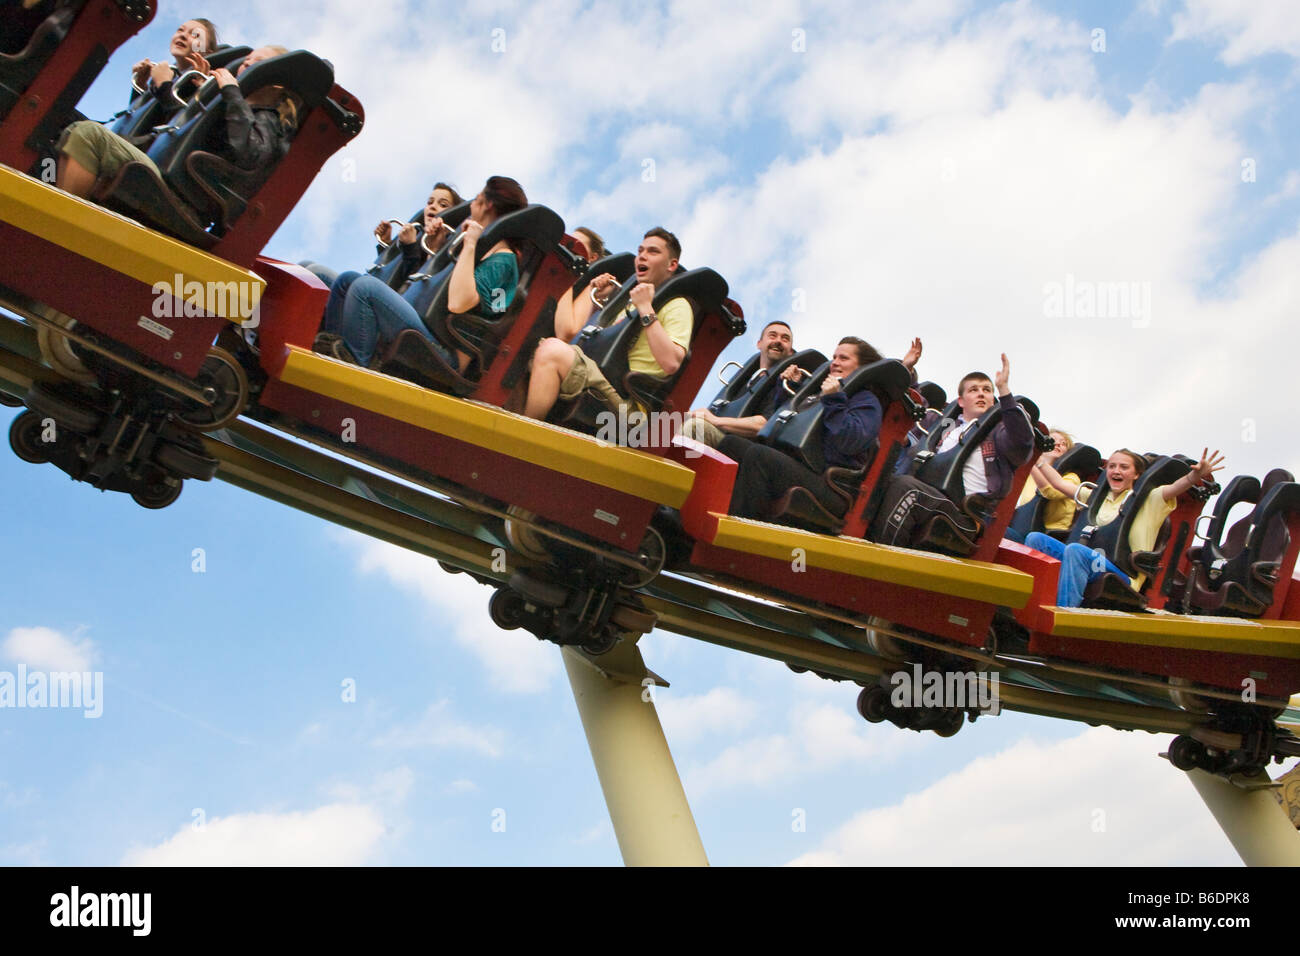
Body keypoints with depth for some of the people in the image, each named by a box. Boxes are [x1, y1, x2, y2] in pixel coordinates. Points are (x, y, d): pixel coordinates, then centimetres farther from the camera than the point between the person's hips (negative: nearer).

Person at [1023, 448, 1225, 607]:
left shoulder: (1148, 501, 8)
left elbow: (1176, 487, -11)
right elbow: (1058, 482, 27)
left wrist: (1197, 475, -31)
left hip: (1123, 575, -5)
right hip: (1088, 561, 6)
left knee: (1075, 550, -36)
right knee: (1035, 538, -15)